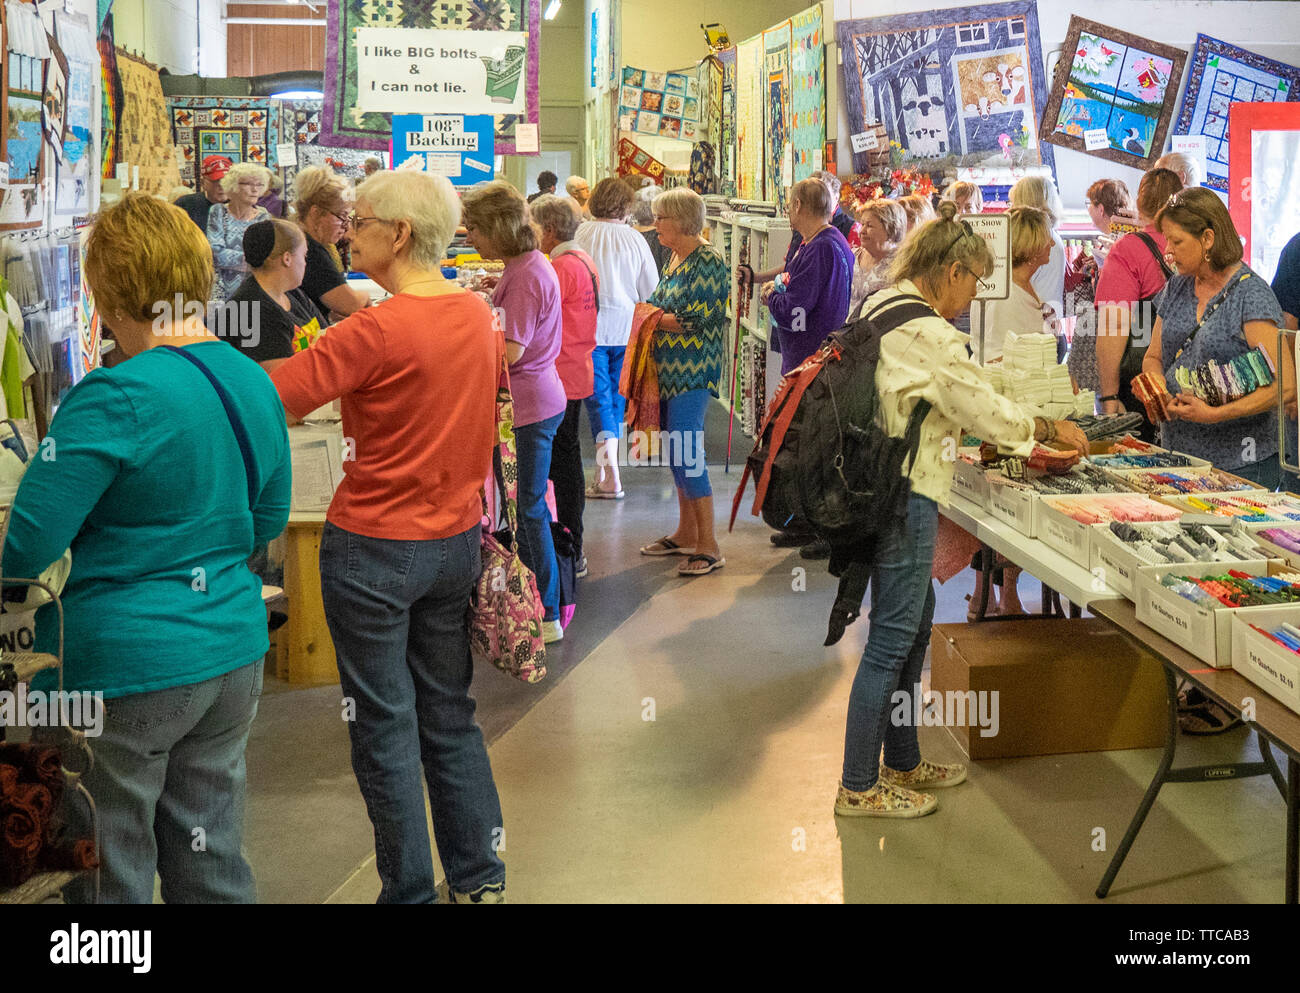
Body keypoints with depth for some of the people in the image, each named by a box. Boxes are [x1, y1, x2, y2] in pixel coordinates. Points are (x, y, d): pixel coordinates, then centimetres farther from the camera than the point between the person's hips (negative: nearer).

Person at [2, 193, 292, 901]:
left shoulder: (116, 398, -21)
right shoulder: (255, 383, 3)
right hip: (233, 654, 7)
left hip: (121, 670, -7)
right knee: (214, 865, 19)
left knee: (110, 878, 9)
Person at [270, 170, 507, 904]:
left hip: (376, 548, -7)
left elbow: (268, 398, -22)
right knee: (449, 712, 18)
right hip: (458, 540, 7)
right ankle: (480, 875, 27)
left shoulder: (377, 330, -20)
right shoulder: (480, 315, 2)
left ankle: (411, 890, 17)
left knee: (385, 725, 7)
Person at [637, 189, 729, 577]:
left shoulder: (707, 261, -13)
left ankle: (709, 545, -6)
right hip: (670, 369, 9)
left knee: (685, 451, -11)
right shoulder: (676, 258, 15)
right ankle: (687, 534, 23)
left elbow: (694, 320, -19)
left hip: (692, 370, -9)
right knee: (677, 450, 13)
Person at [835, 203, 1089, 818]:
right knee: (891, 640, -2)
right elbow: (989, 414, -14)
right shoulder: (927, 334, -19)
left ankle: (902, 763, 31)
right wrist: (1052, 430, 2)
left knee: (914, 625, 19)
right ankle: (859, 789, 8)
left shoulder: (881, 308, 11)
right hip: (904, 497, -10)